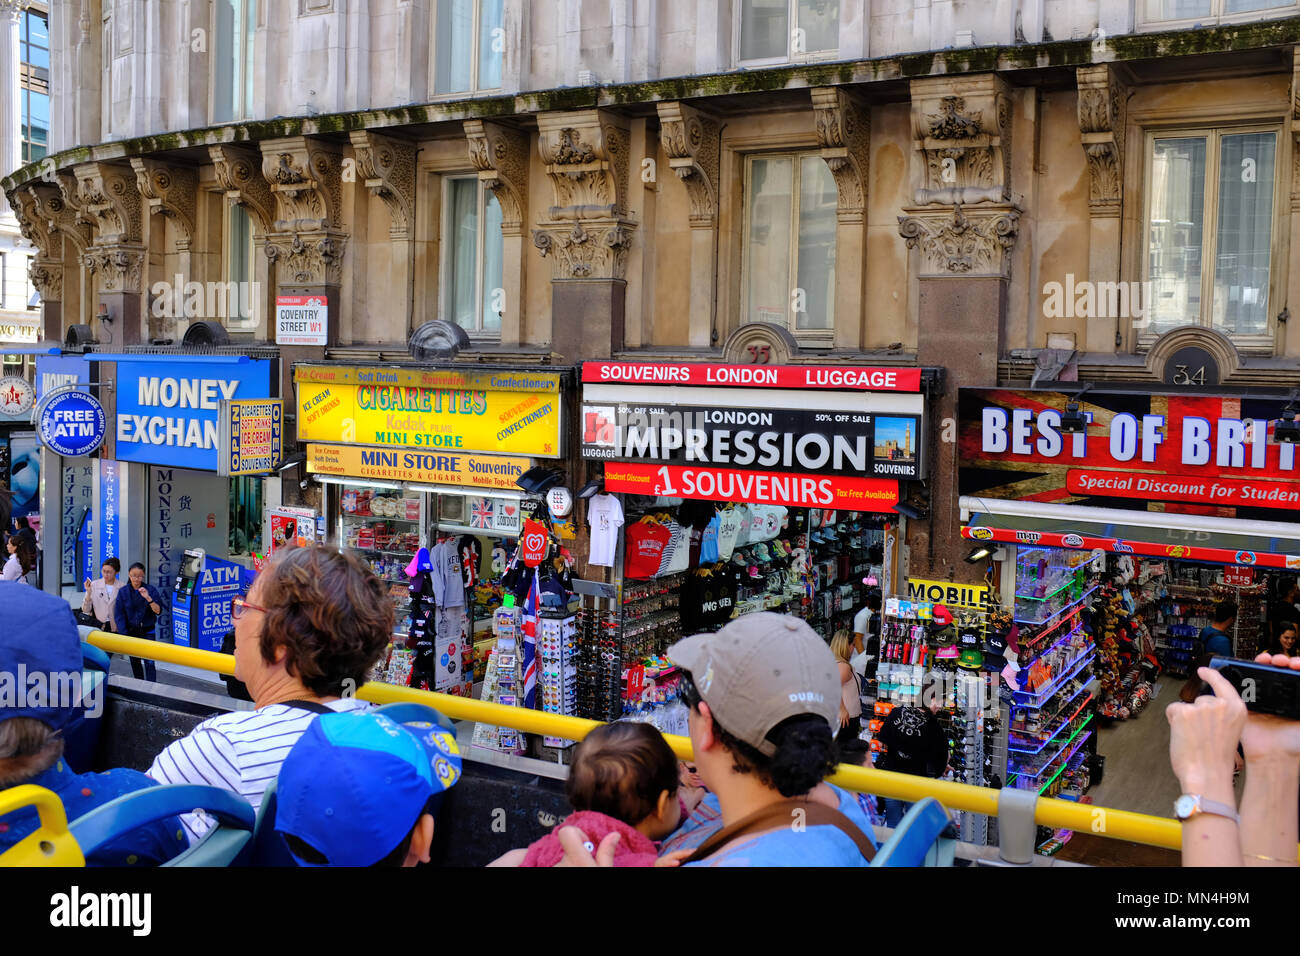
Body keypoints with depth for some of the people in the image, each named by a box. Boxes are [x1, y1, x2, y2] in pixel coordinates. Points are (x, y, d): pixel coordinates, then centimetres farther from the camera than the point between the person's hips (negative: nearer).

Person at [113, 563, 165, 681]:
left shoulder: (150, 590, -5)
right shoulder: (123, 592, -1)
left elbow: (158, 611, -12)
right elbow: (119, 615, 0)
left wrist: (148, 598, -28)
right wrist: (124, 635, -6)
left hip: (147, 632, -2)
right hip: (131, 632, 2)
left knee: (149, 662, -12)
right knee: (135, 662, 12)